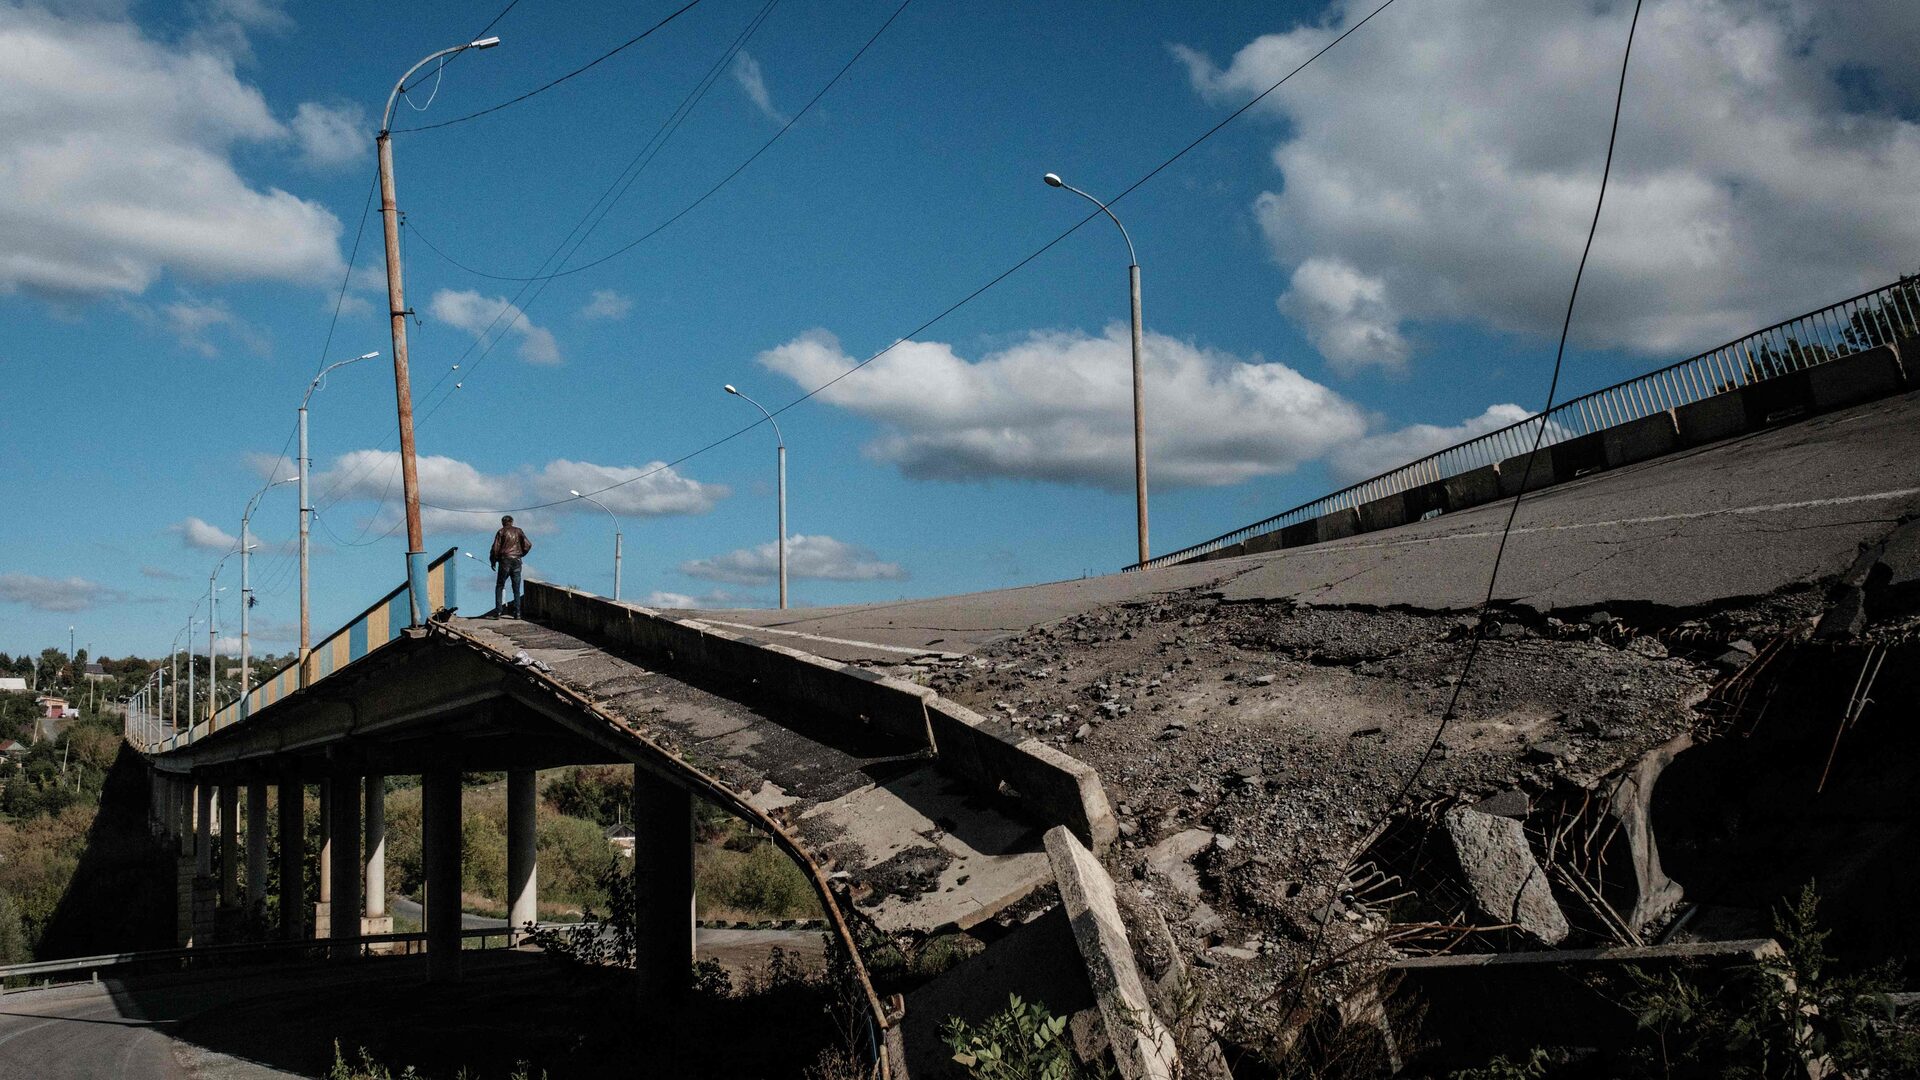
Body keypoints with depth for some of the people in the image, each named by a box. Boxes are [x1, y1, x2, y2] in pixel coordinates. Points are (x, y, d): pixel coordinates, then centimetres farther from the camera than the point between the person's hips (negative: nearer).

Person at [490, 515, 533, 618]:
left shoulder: (501, 532, 2)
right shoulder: (518, 531, 10)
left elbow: (495, 548, -4)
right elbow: (528, 544, 3)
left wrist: (493, 561, 6)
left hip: (505, 560, -2)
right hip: (516, 561, 2)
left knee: (499, 587, 6)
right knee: (516, 589, 7)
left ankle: (498, 611, -4)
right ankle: (517, 612, 0)